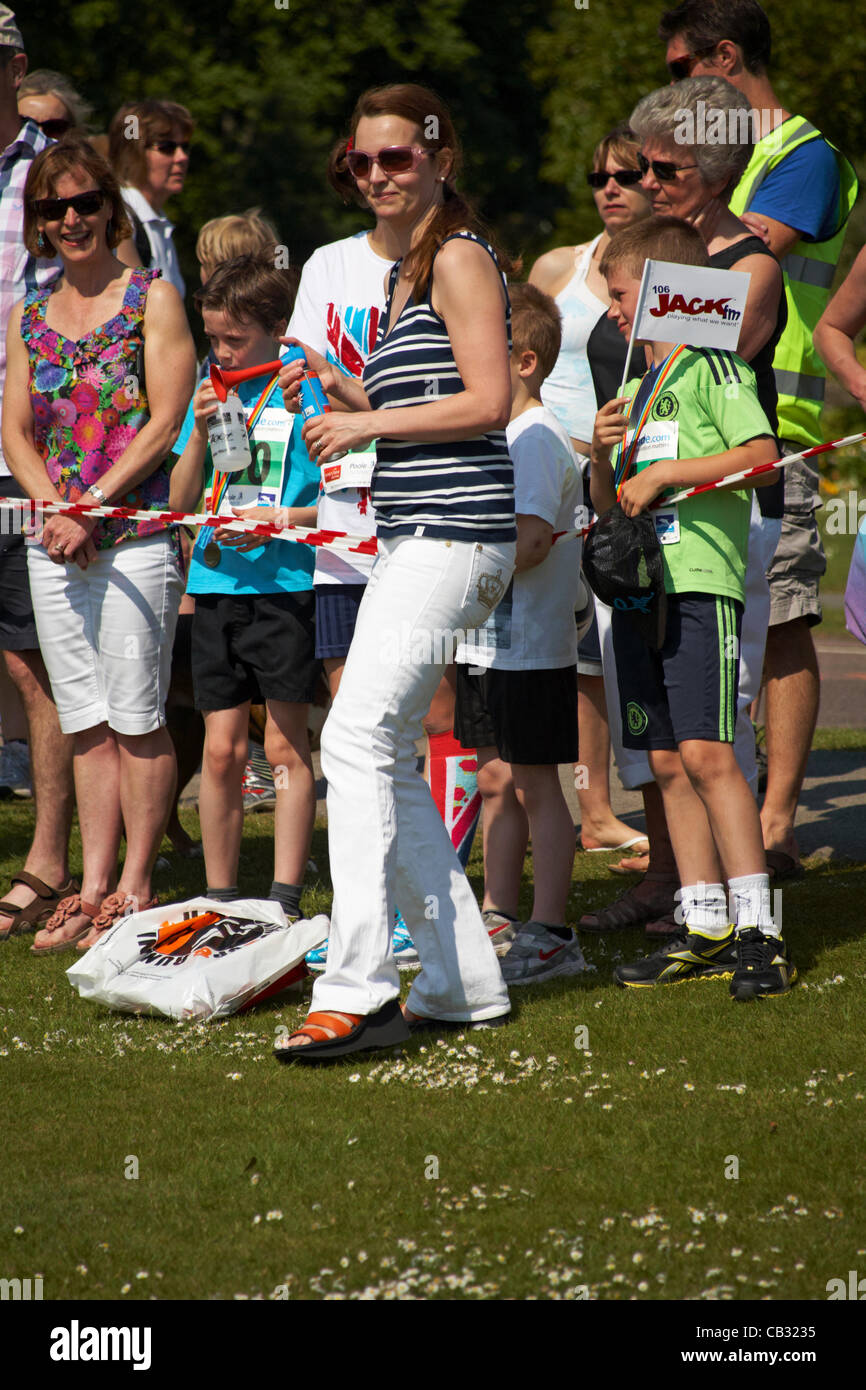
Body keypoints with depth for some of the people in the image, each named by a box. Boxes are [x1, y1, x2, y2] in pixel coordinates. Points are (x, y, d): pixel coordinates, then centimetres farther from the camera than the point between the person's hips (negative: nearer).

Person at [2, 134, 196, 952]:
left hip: (134, 537, -5)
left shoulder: (151, 300, -1)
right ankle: (93, 891, 10)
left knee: (135, 720, -4)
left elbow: (164, 423, -8)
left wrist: (90, 507, -13)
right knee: (85, 724, 7)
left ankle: (135, 889, 2)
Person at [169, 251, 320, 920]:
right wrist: (200, 431, -3)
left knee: (285, 745, -3)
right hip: (217, 584, 5)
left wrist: (278, 520, -18)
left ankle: (284, 898, -1)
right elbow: (181, 501, 11)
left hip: (284, 584, -5)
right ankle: (220, 902, 11)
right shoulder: (212, 393, 12)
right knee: (221, 750, 5)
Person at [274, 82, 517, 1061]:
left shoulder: (460, 257, -7)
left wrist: (369, 424, -12)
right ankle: (463, 983, 15)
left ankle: (355, 989, -23)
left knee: (356, 738, -18)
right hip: (411, 539, 10)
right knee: (389, 764, 10)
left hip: (453, 536, -10)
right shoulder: (404, 270, 22)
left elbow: (488, 402, -15)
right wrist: (344, 393, 12)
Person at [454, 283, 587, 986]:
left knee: (533, 785, -5)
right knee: (495, 781, 14)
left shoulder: (538, 438, -15)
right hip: (486, 643, 9)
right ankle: (500, 921, 21)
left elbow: (532, 539, -25)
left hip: (530, 646, -9)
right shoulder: (492, 434, 15)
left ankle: (550, 934, 0)